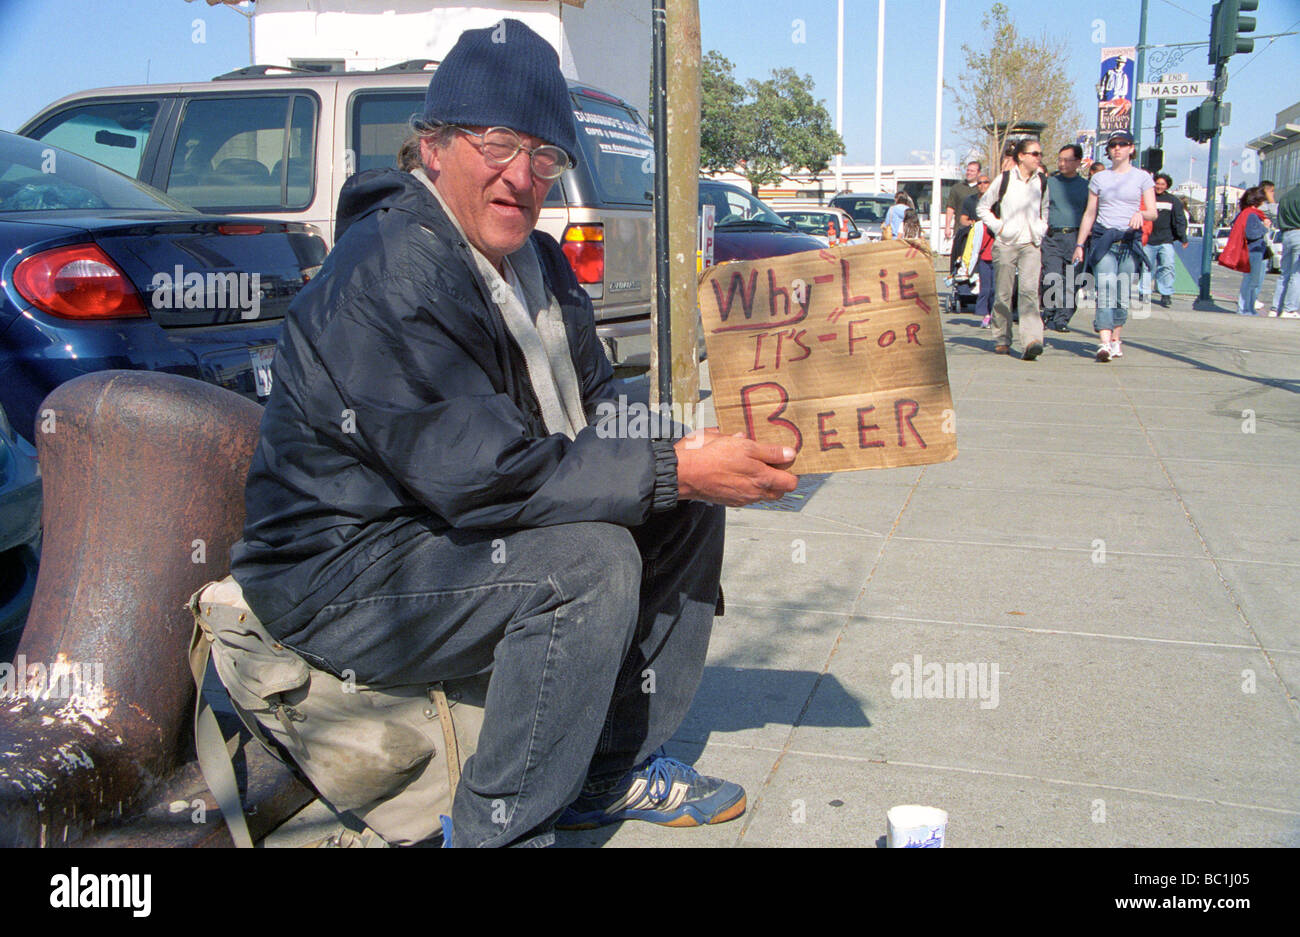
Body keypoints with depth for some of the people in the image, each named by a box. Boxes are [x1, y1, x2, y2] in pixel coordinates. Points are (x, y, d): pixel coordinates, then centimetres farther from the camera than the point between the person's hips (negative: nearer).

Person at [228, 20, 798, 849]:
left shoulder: (537, 262, 7)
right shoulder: (387, 276, -24)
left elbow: (597, 417, 8)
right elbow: (482, 475, -30)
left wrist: (698, 452, -12)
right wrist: (673, 469, -28)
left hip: (456, 527, 9)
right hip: (345, 574, -9)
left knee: (689, 511, 3)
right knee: (587, 558, -30)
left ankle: (614, 771, 13)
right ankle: (499, 831, -12)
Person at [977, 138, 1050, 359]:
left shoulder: (1042, 182, 11)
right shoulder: (1004, 179, 0)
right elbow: (983, 206, 9)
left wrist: (1041, 231, 13)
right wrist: (997, 226, -2)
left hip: (1031, 245, 2)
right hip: (1006, 244, -1)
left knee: (1029, 290, -16)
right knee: (1003, 294, 3)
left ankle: (1032, 340, -25)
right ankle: (1001, 339, 18)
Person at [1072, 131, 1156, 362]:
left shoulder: (1142, 177, 7)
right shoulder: (1099, 178, 12)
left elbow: (1153, 212, 3)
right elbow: (1090, 214, 14)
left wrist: (1141, 214, -19)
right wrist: (1079, 244, 11)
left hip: (1130, 241, 0)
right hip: (1103, 239, 0)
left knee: (1123, 293, 0)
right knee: (1106, 287, -17)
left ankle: (1115, 340, 12)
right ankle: (1104, 342, -26)